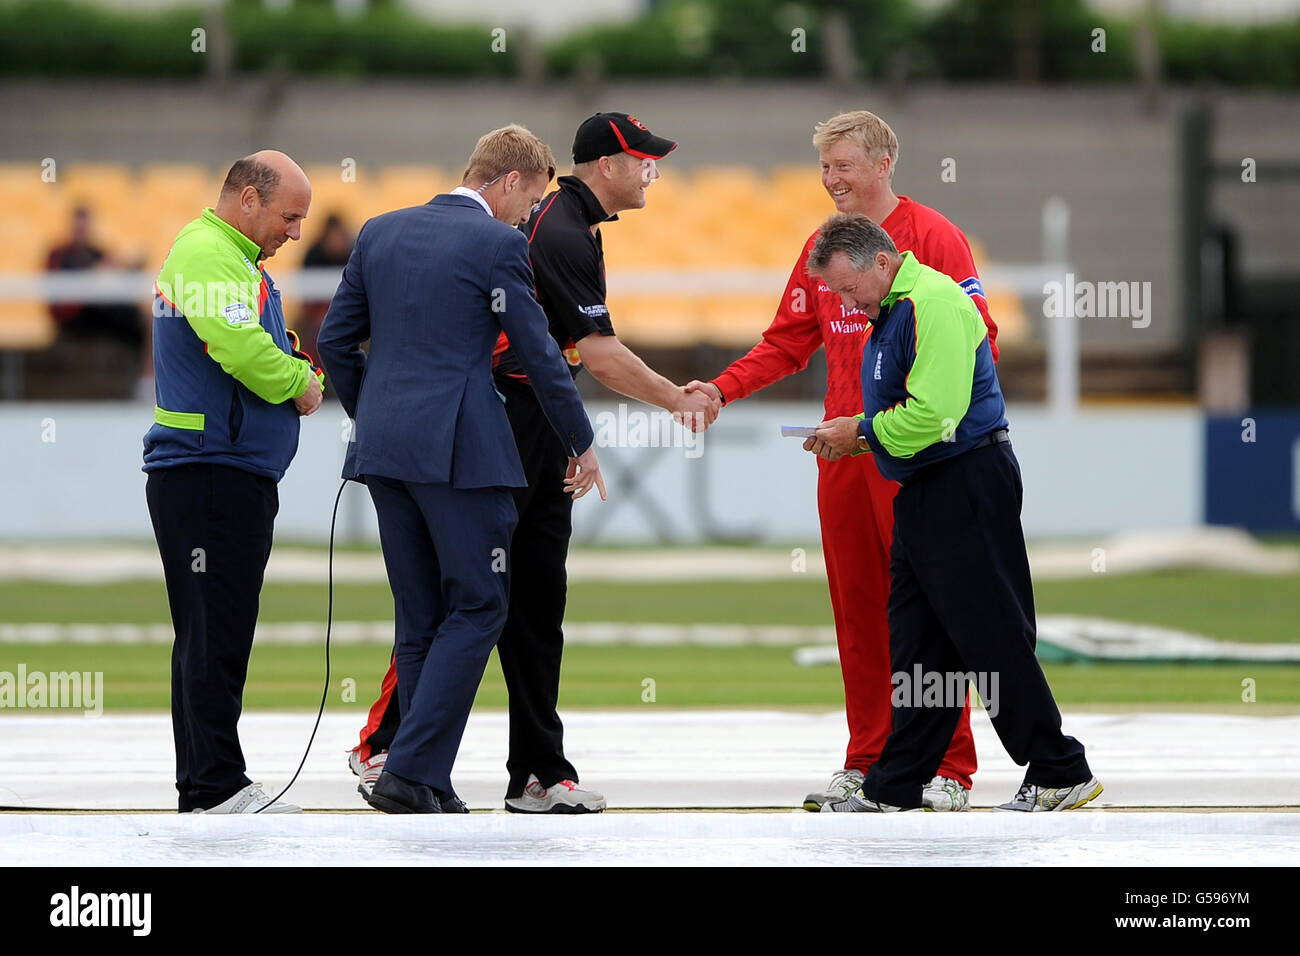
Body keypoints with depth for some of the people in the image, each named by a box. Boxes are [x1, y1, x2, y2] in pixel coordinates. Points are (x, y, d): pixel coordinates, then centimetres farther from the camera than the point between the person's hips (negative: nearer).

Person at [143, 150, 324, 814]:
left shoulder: (235, 259, 22)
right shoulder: (206, 253, -13)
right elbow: (241, 347, -25)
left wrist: (294, 373, 5)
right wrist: (299, 382, -9)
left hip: (240, 477, 11)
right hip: (208, 477, -11)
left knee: (217, 634, 12)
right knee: (214, 632, -9)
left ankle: (206, 784, 15)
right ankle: (215, 785, -8)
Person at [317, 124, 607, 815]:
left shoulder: (381, 232, 13)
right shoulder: (498, 243, -6)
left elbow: (335, 340, 15)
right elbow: (538, 354, -4)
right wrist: (581, 444, 7)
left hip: (384, 446, 7)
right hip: (459, 447, -7)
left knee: (421, 620, 11)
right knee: (477, 608, -2)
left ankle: (428, 783, 10)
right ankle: (410, 772, -12)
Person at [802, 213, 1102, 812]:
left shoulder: (933, 303, -17)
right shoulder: (890, 311, 17)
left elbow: (934, 413, -25)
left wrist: (860, 432, -13)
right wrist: (853, 440, 6)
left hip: (970, 487, -10)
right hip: (923, 492, 10)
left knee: (993, 638, -7)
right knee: (916, 643, 11)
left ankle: (1061, 773, -2)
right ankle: (894, 788, 14)